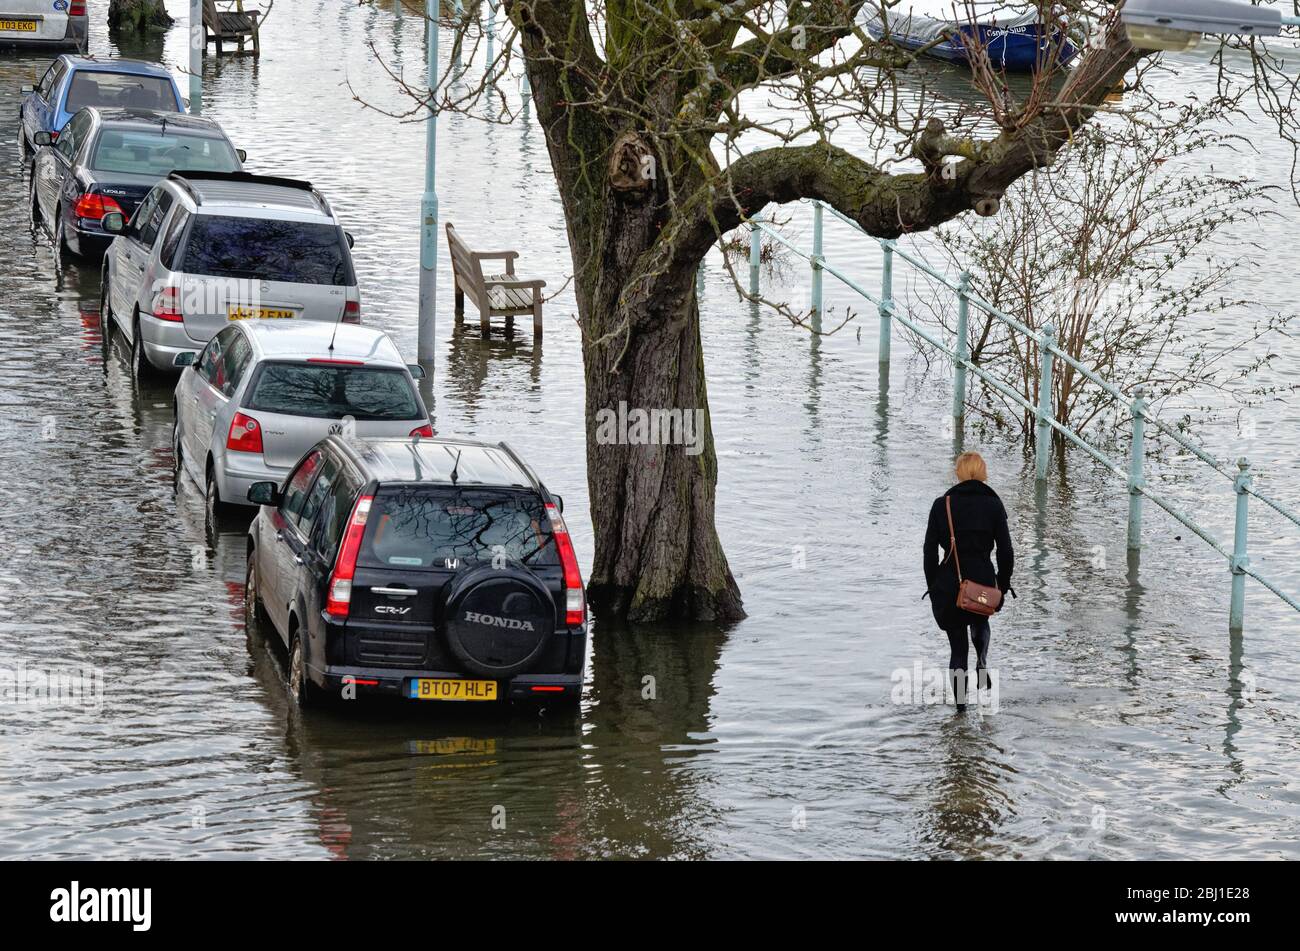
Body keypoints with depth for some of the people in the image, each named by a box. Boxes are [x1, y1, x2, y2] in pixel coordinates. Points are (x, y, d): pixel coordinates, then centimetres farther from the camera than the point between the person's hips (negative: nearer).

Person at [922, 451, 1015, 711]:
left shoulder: (941, 505, -2)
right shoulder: (993, 505, -4)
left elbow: (930, 551, -2)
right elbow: (1006, 551, -5)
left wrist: (933, 587, 7)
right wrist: (1002, 585, 8)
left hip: (948, 585, 0)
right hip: (984, 582, 0)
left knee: (958, 648, 12)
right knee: (980, 621, 33)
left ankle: (960, 703, 8)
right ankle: (981, 663, 8)